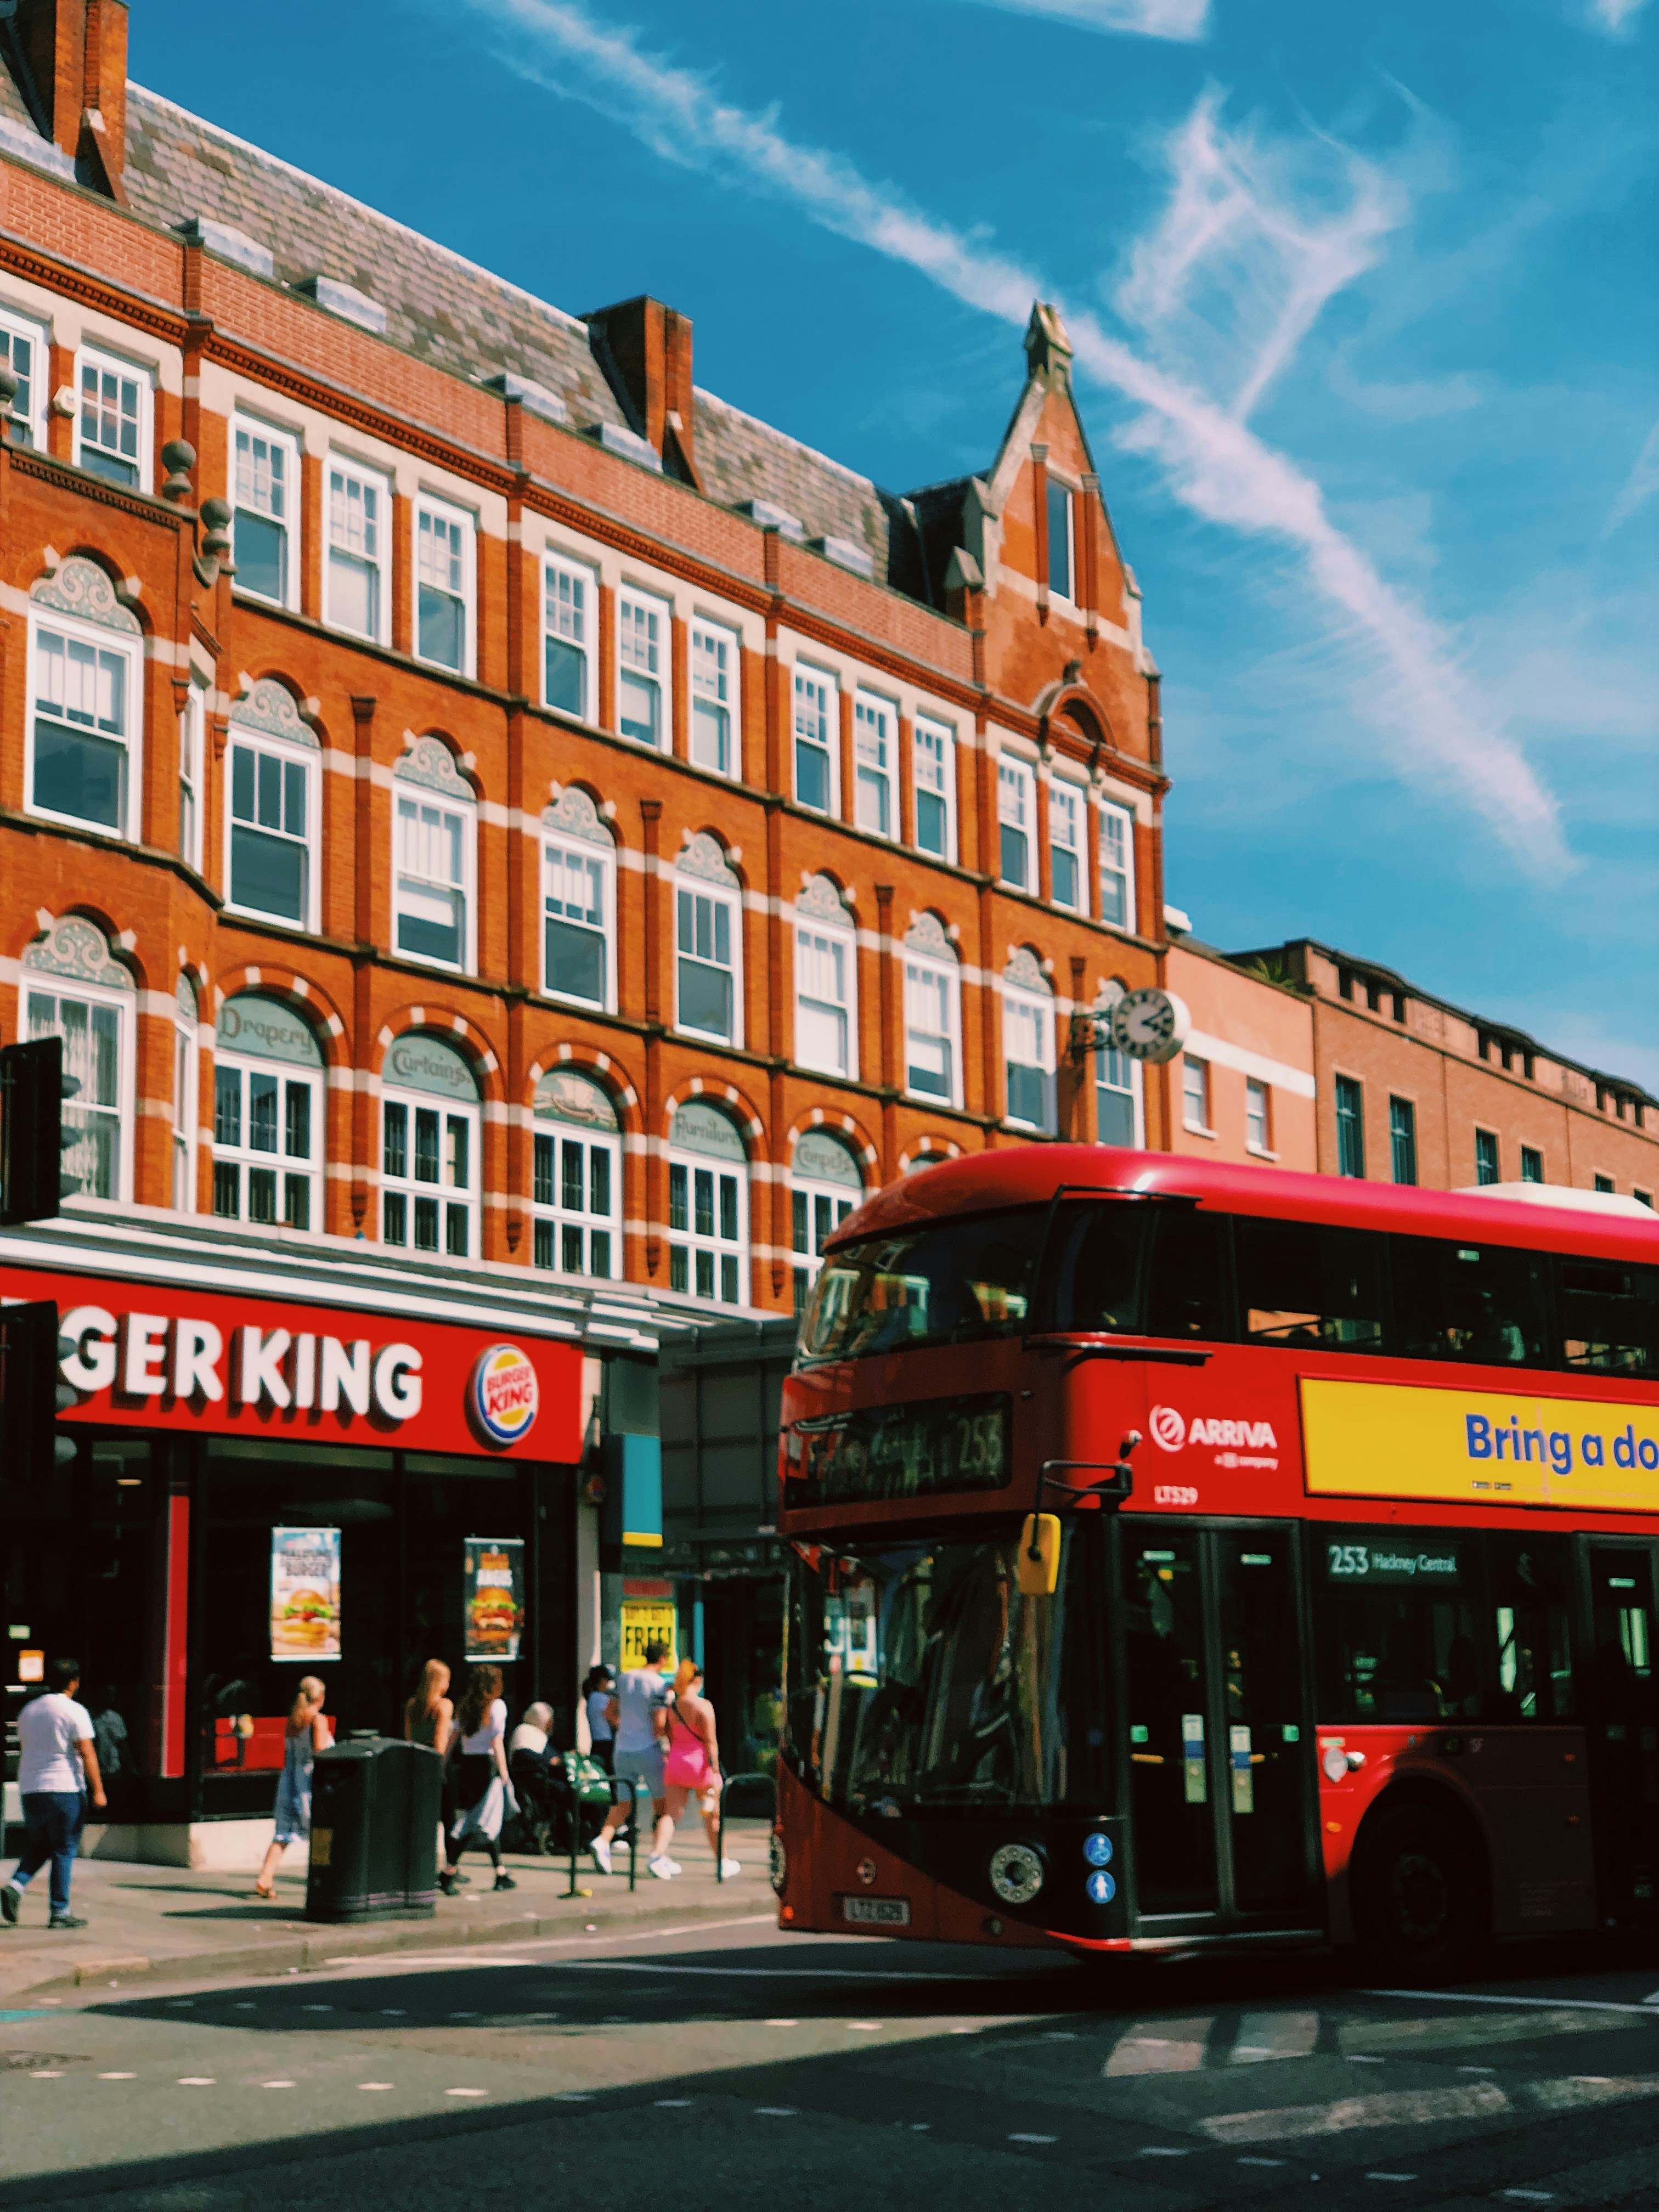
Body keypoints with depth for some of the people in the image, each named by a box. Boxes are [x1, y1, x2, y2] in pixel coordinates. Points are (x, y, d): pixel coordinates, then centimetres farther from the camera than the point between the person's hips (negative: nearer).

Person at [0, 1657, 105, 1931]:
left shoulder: (28, 1710, 13)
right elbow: (87, 1754, -12)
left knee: (36, 1847, 16)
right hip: (65, 1788, -6)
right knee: (64, 1851, 1)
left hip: (29, 1788, 6)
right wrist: (98, 1790, -10)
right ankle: (60, 1912, 0)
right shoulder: (74, 1711, -8)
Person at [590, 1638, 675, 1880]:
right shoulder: (659, 1685, -12)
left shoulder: (625, 1679, 7)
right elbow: (660, 1725, -17)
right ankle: (658, 1855, -2)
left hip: (622, 1750, 5)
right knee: (662, 1804, 9)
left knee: (623, 1804, 14)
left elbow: (611, 1713, 14)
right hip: (648, 1750, -5)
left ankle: (602, 1841, -11)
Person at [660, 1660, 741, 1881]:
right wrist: (716, 1771, -14)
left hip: (676, 1761, 4)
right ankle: (722, 1864, 21)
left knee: (673, 1813, 3)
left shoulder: (671, 1706, 5)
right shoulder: (703, 1706, -12)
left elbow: (670, 1739, 12)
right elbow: (711, 1741, -15)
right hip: (700, 1762, -4)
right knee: (713, 1816, 10)